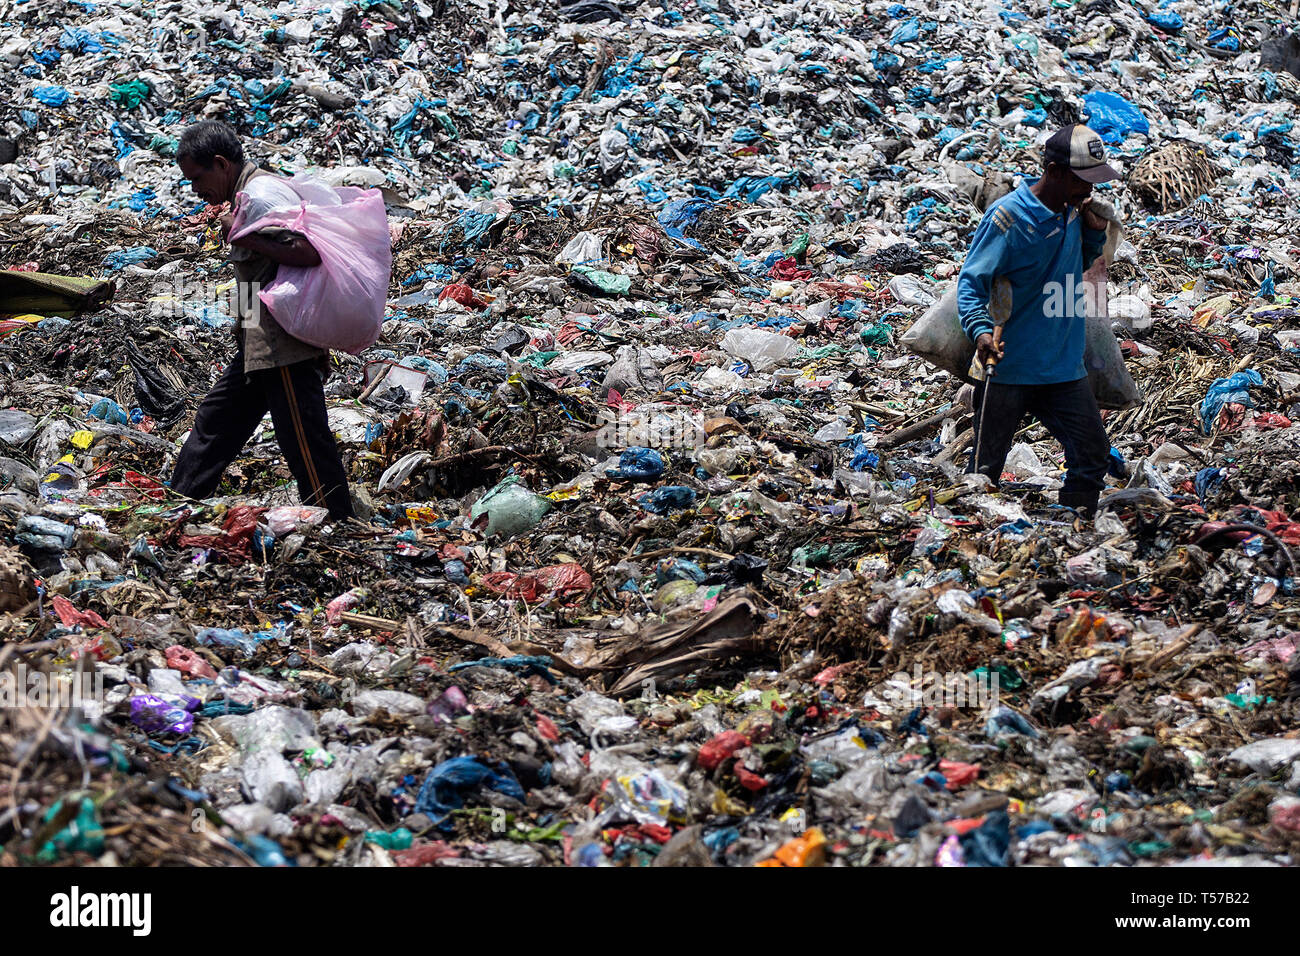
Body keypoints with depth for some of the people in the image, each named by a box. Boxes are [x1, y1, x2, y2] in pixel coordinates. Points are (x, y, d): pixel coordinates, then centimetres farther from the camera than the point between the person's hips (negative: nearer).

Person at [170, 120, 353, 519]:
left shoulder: (260, 197, -15)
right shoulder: (258, 191, 17)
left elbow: (308, 251, -26)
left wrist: (245, 236, -19)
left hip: (284, 346, -11)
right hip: (261, 343, 11)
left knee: (303, 438, -9)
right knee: (215, 421, 17)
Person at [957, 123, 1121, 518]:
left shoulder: (1072, 211, 6)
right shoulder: (1008, 215, -16)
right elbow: (971, 282, -15)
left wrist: (1094, 234, 2)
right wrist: (981, 331, -33)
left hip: (1064, 367, 6)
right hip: (1008, 368, -6)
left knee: (1093, 456, 6)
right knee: (984, 470, 2)